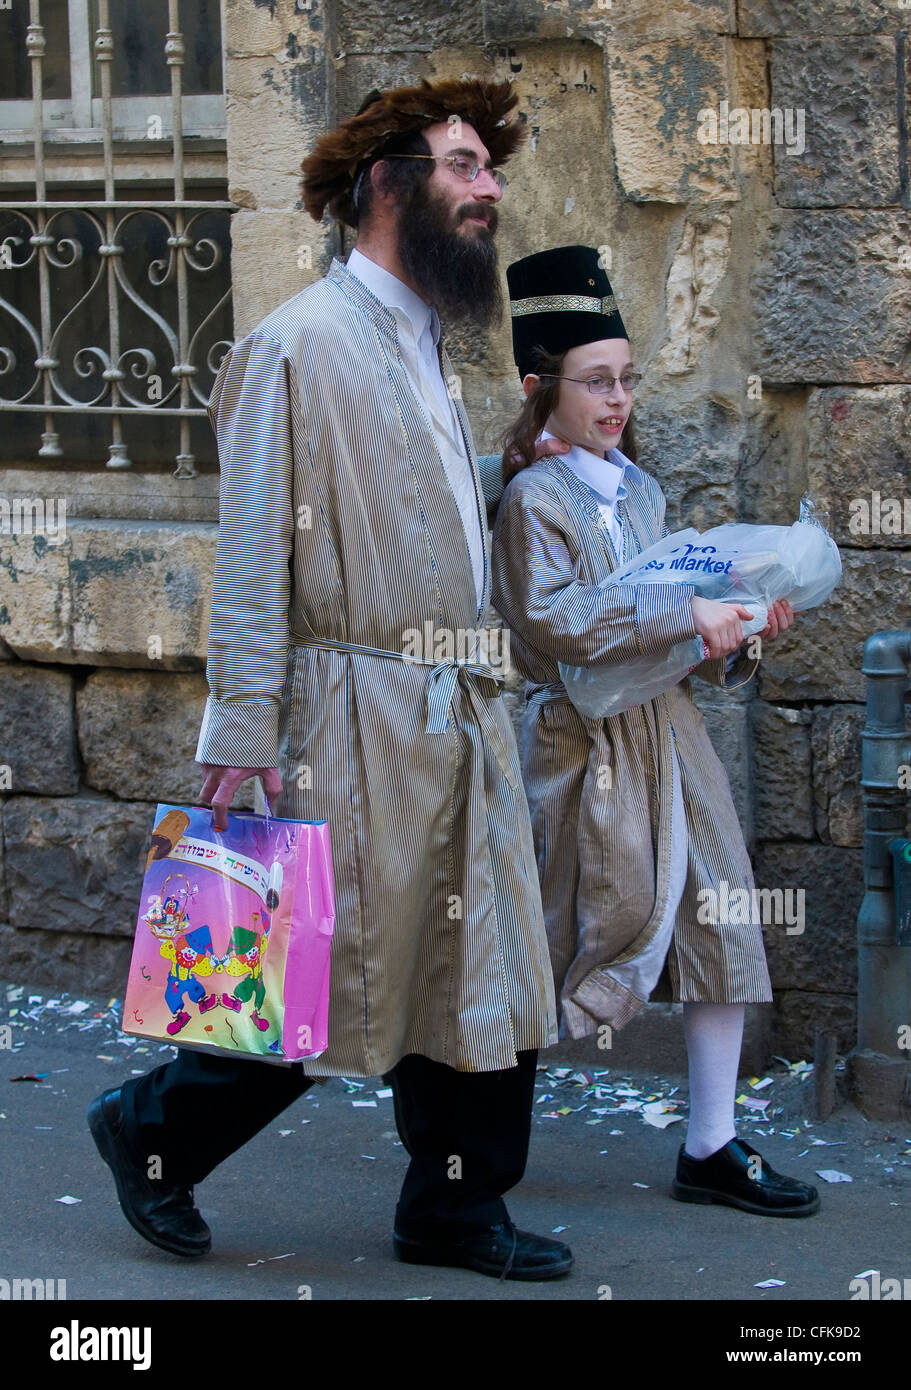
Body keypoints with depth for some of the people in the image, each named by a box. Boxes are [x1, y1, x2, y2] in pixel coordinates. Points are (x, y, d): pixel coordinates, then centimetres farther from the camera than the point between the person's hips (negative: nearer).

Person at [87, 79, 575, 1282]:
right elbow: (251, 555, -13)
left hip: (462, 717, 8)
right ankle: (154, 1129, 19)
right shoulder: (301, 343, -10)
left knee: (479, 969, 8)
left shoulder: (428, 340, 17)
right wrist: (243, 733, -17)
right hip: (363, 717, -8)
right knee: (336, 980, -1)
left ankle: (456, 1207, 19)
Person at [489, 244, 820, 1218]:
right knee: (596, 941, -1)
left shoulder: (639, 490, 12)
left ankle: (711, 1148, 14)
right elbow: (552, 621, -25)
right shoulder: (532, 495, -11)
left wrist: (736, 633, 2)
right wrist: (685, 614, -24)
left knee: (718, 923, 5)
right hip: (582, 745, -8)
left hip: (665, 735, 8)